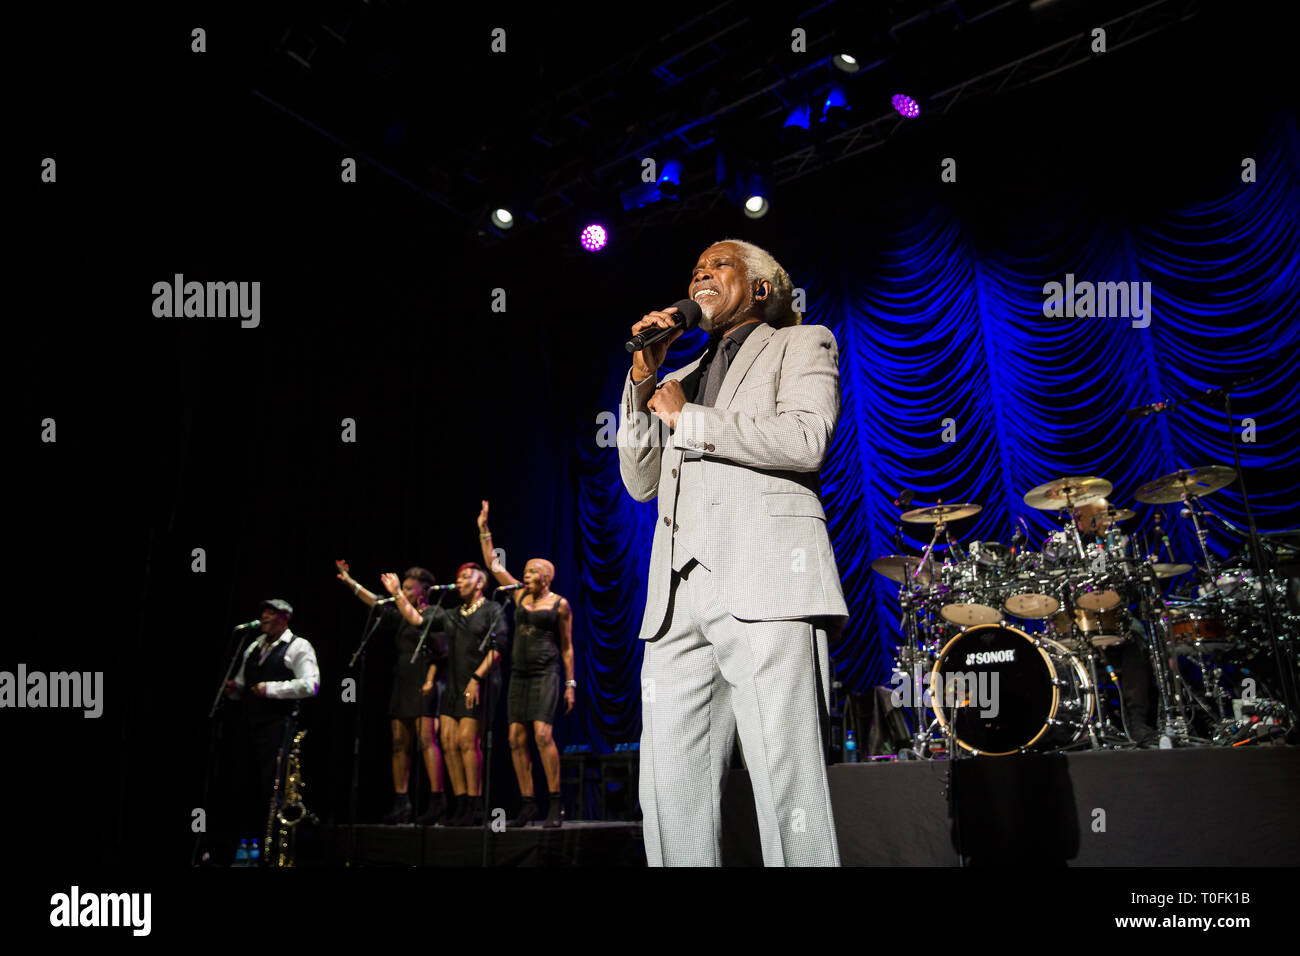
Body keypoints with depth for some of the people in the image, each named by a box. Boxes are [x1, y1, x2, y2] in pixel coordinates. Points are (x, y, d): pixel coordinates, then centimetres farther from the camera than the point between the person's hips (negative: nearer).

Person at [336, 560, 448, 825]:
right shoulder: (403, 617, 20)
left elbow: (440, 652, -10)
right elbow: (376, 603, 19)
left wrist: (430, 680, -19)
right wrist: (350, 582, 14)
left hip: (423, 683, -8)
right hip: (402, 684, 8)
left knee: (427, 739, -14)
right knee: (400, 743, 5)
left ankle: (437, 803, -15)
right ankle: (401, 805, 9)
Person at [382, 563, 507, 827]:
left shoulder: (492, 610, -1)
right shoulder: (451, 615, 19)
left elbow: (497, 647, -9)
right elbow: (417, 619, 16)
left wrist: (476, 679, -15)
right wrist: (398, 594, 10)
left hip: (479, 686, -7)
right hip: (454, 686, 7)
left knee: (466, 741, -13)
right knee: (449, 741, 0)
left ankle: (475, 808, -6)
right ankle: (464, 807, 7)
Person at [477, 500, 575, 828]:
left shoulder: (559, 604, -1)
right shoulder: (520, 596, 12)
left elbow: (567, 647, 2)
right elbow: (493, 564, 14)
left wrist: (570, 683, -2)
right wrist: (484, 530, 10)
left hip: (545, 675, -6)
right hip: (518, 675, 6)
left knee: (542, 734, -17)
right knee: (516, 739, 1)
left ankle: (555, 802, -10)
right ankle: (528, 804, 9)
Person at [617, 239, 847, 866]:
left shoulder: (802, 343, 15)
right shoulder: (683, 379, 31)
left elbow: (806, 438, -5)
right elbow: (641, 483, 21)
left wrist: (688, 418, 2)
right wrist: (643, 380, 12)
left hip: (763, 583, -5)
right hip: (678, 599, 6)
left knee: (786, 788, -10)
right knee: (669, 795, 3)